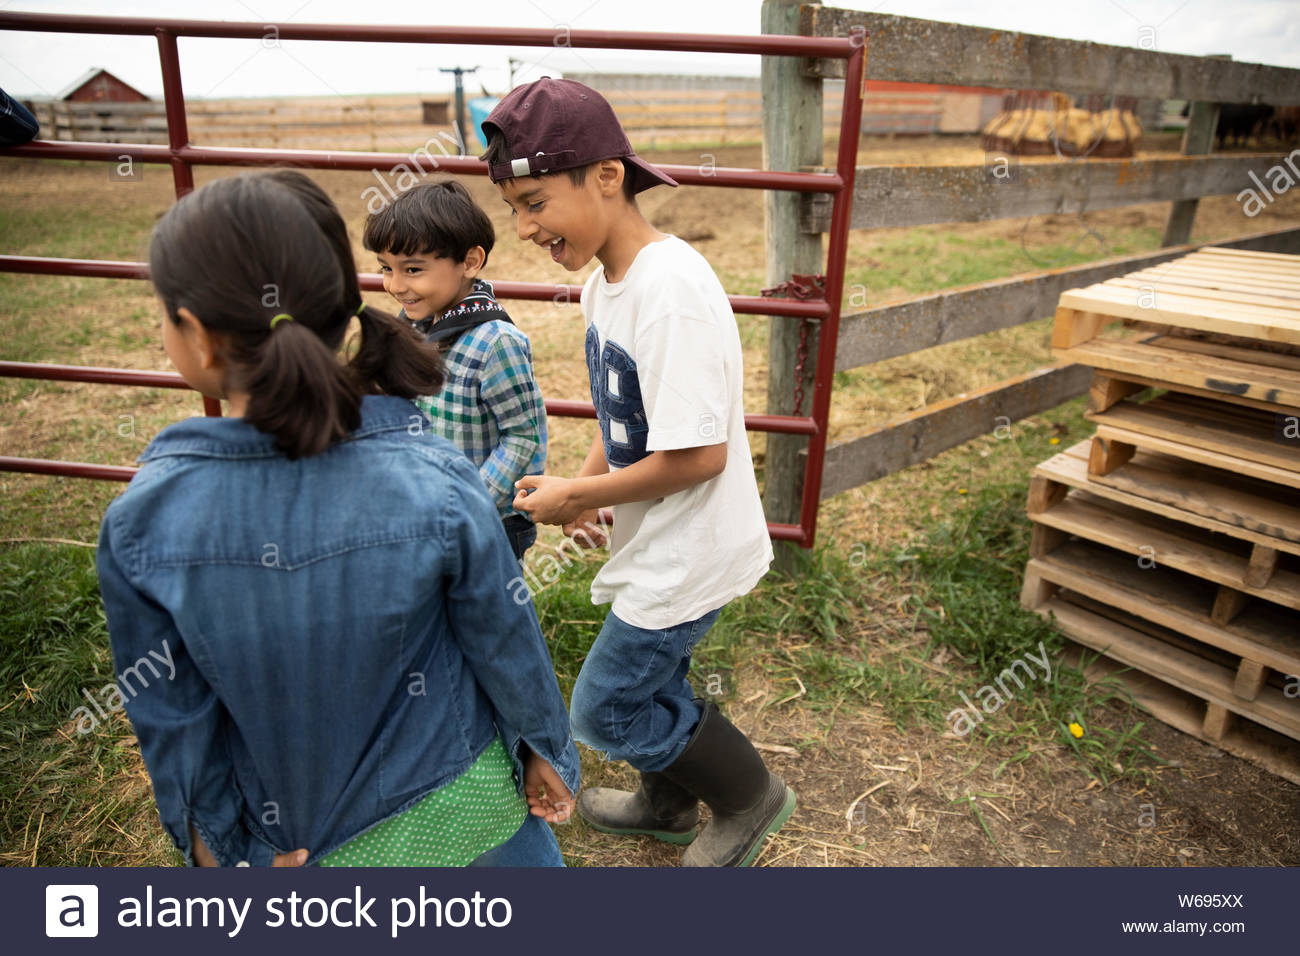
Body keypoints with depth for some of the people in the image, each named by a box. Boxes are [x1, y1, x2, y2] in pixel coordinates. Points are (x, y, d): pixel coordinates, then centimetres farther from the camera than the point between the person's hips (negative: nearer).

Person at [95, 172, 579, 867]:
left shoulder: (141, 522, -22)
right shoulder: (435, 482, -27)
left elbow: (171, 715, -9)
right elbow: (506, 645, -14)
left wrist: (217, 845, 7)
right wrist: (547, 751, 5)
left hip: (300, 840, 2)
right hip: (460, 808, -1)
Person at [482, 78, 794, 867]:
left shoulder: (670, 292, -28)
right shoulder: (605, 281, 2)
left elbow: (698, 454, -29)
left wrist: (575, 495, -18)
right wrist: (587, 484, 0)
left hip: (687, 553, -9)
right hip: (657, 545, 9)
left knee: (606, 706, 5)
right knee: (650, 678, 25)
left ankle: (752, 797, 27)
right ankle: (667, 805, 52)